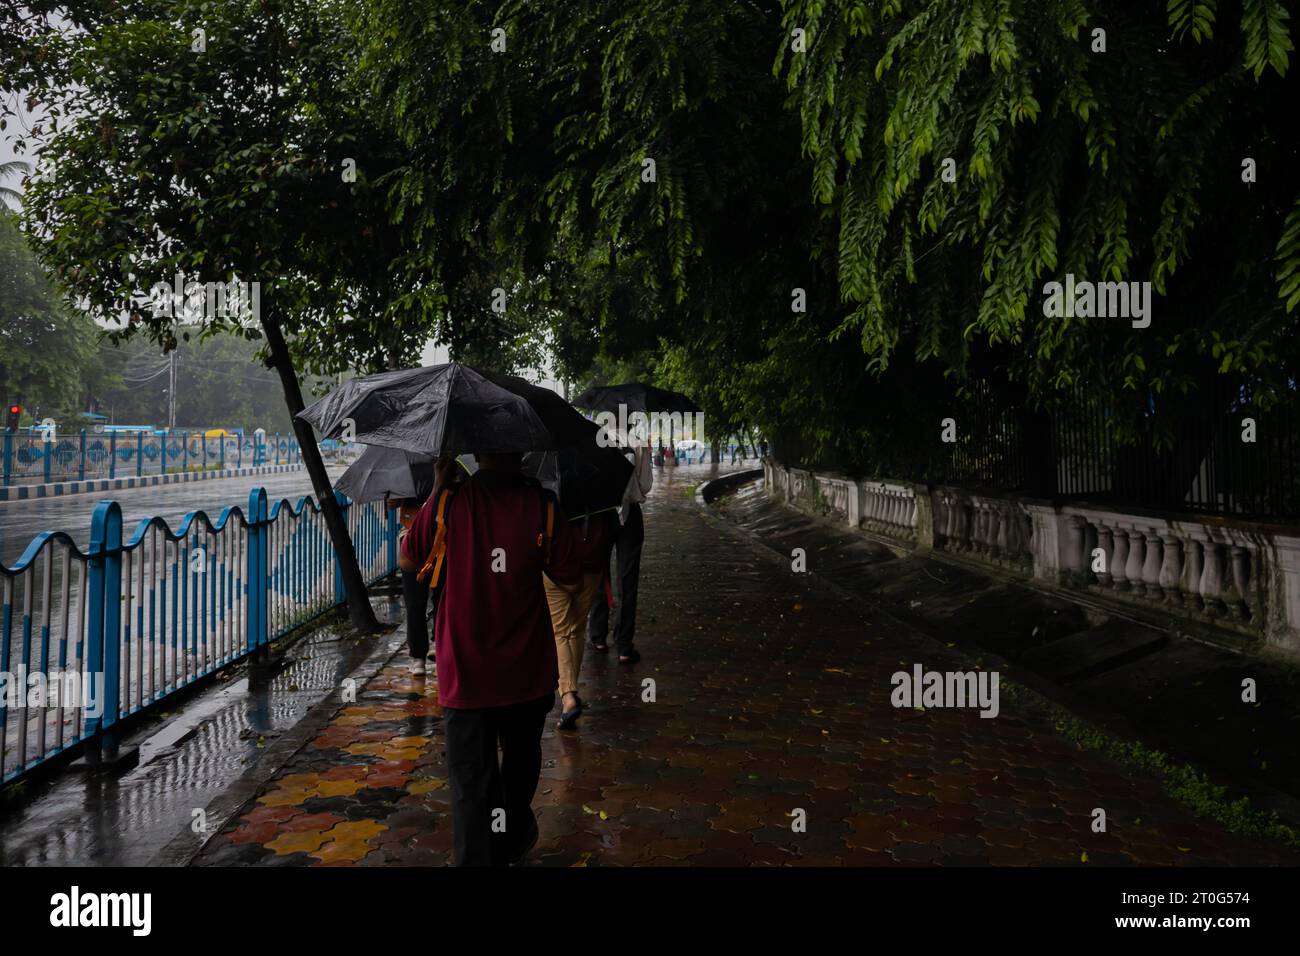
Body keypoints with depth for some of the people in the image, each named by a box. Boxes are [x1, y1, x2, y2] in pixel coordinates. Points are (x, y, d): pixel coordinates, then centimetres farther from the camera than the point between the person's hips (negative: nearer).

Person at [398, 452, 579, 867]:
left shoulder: (448, 504, -13)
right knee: (521, 762, 25)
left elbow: (406, 560, 3)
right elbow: (570, 579, -5)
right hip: (527, 672, 2)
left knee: (471, 779, 7)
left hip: (465, 673, -2)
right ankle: (512, 842, 47)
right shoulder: (542, 505, -11)